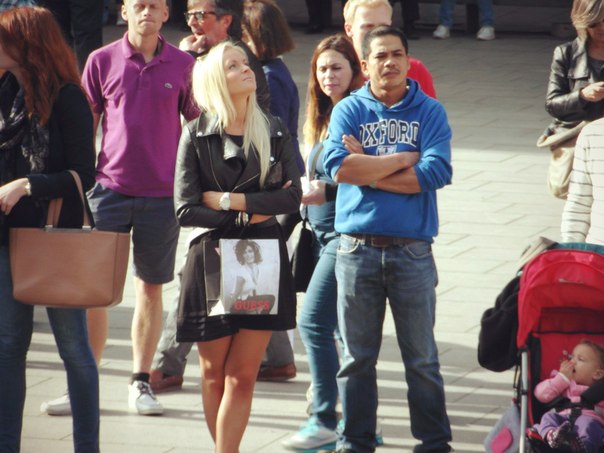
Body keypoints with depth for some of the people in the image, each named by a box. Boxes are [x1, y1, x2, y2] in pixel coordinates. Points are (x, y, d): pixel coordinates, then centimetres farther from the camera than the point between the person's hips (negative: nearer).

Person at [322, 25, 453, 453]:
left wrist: (368, 170, -9)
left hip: (413, 252, -1)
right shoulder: (349, 110, 5)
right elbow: (337, 165, -13)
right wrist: (404, 160, -10)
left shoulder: (430, 112, 4)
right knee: (357, 357, 7)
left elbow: (437, 172, -12)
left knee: (422, 358, 4)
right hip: (358, 249, 1)